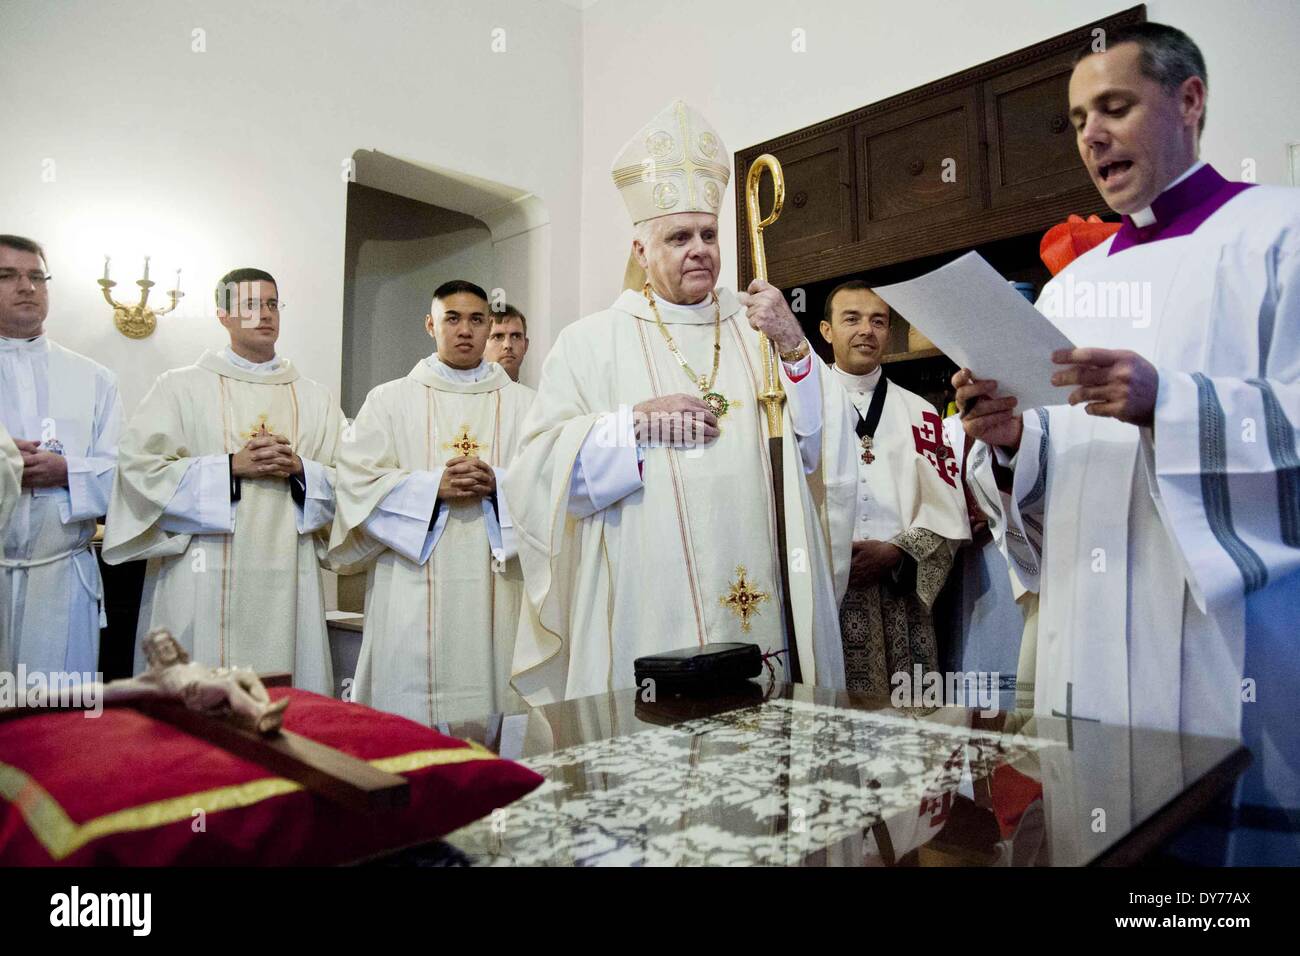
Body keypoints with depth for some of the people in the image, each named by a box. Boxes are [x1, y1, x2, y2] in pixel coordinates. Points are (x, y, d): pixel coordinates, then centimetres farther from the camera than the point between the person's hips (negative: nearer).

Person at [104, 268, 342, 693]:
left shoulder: (315, 398, 14)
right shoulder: (181, 386, 8)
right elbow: (140, 467, -3)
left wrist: (299, 469, -9)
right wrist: (232, 466, -11)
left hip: (287, 582, 2)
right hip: (203, 581, -2)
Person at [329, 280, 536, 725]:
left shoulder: (523, 403, 13)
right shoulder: (389, 399, 12)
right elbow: (357, 484, 1)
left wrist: (497, 485, -14)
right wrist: (434, 487, -11)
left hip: (497, 591, 1)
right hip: (412, 595, 0)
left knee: (494, 703, -1)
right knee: (409, 710, -2)